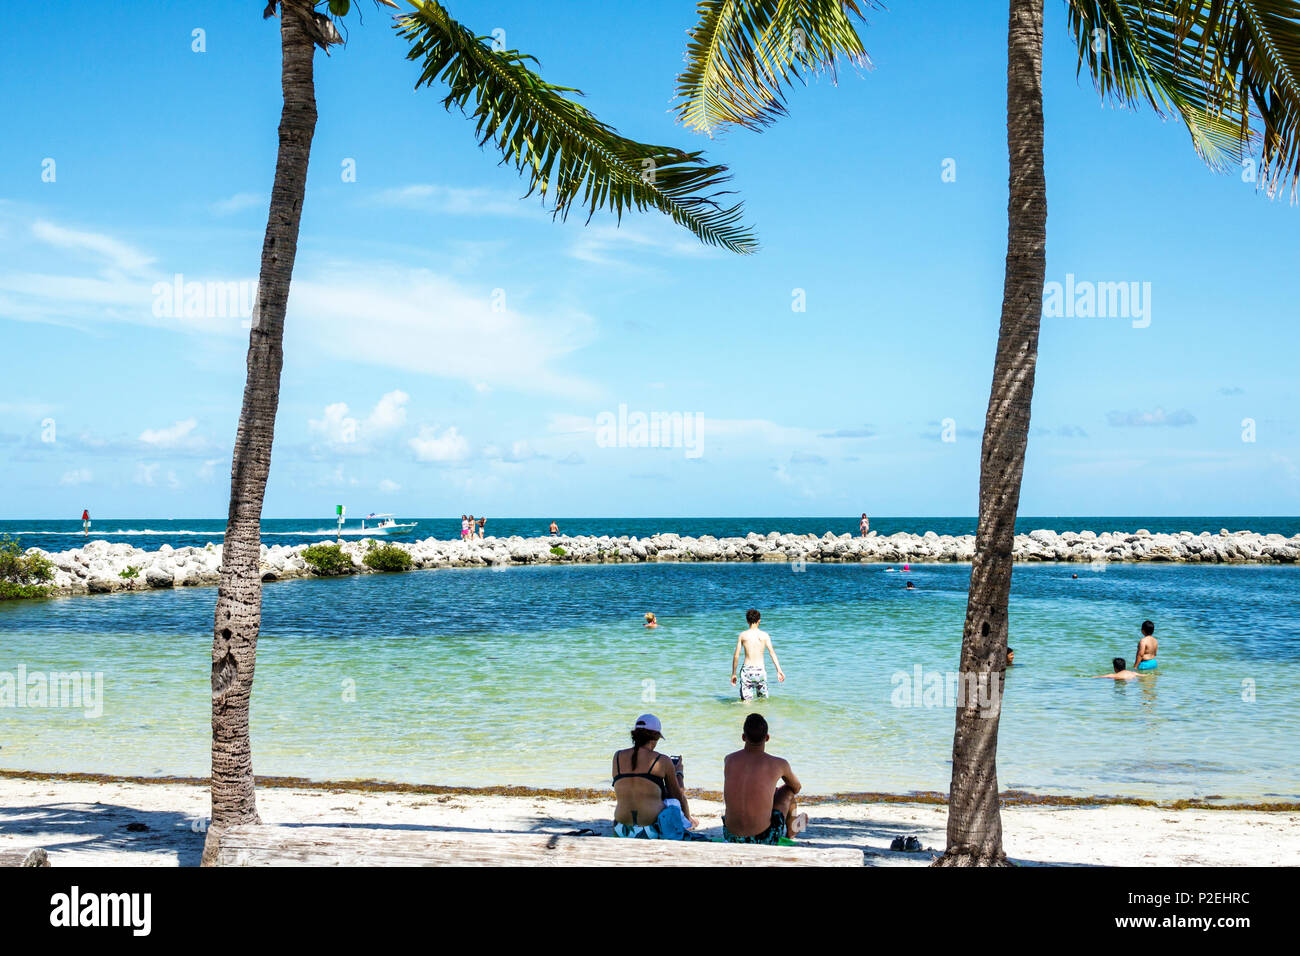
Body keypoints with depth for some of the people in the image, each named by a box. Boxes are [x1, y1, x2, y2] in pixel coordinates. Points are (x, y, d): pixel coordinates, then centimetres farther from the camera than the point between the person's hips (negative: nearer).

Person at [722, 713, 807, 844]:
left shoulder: (728, 760, -1)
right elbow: (797, 787, 16)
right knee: (788, 789, 22)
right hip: (765, 839, -3)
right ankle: (791, 829, 46)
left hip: (731, 837, 3)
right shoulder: (779, 764, -8)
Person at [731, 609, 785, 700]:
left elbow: (736, 656, 2)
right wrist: (779, 670, -4)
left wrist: (733, 673, 9)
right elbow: (772, 653, -4)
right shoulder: (764, 635, 2)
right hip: (760, 670, 0)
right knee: (763, 699, 14)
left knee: (746, 701, -1)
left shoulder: (743, 635, 2)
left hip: (747, 670, 0)